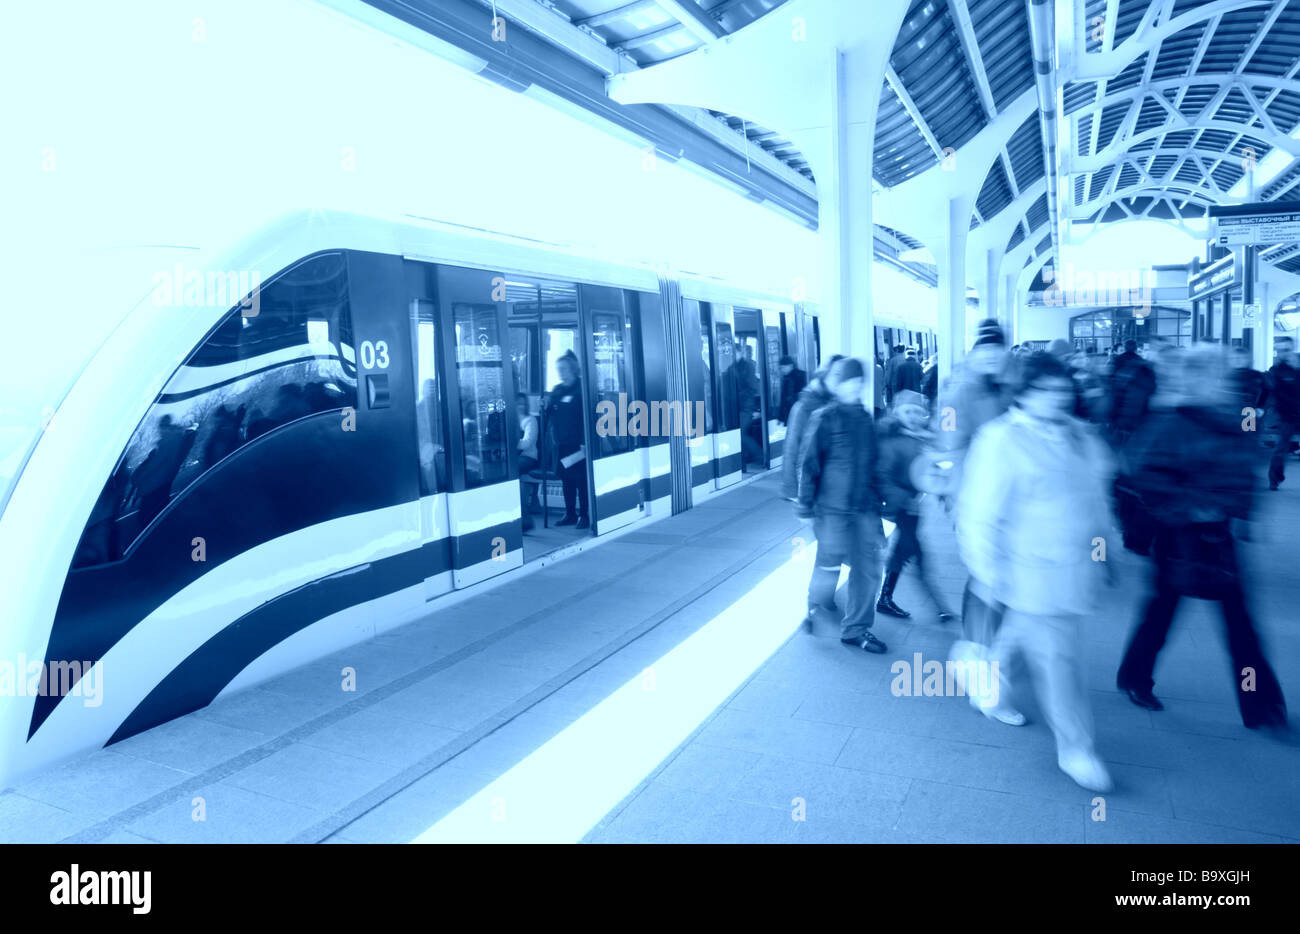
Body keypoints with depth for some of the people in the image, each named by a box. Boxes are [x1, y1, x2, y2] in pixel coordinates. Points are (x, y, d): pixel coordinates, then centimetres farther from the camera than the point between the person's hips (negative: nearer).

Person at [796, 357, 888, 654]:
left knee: (868, 568, 5)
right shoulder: (824, 418, -6)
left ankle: (856, 629, 19)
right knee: (830, 564, 0)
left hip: (865, 508, 6)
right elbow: (808, 464, -7)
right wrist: (805, 505, -10)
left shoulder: (865, 417, 11)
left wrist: (876, 501, 18)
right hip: (833, 507, -5)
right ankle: (816, 605, 32)